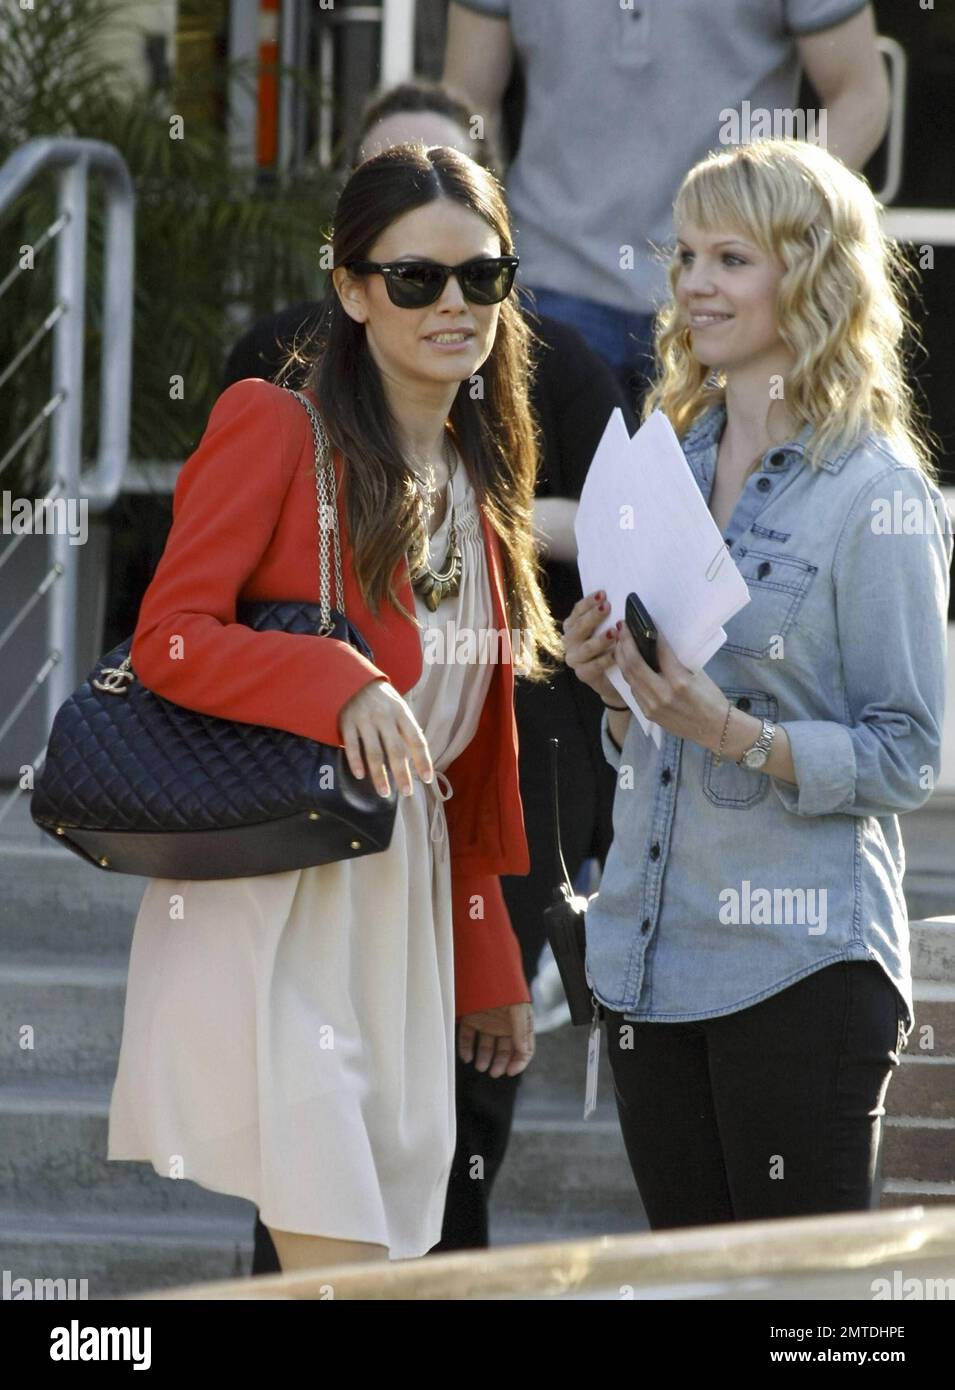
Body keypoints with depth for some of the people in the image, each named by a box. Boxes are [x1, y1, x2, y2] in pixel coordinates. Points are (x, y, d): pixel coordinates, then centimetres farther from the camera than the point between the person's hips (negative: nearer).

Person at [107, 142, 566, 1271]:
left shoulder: (478, 489, 18)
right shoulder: (273, 428, -4)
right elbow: (168, 640, -12)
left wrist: (488, 967, 21)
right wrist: (341, 685, -27)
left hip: (402, 899, 7)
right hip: (267, 897, -7)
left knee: (399, 1241, 6)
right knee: (342, 1267, -15)